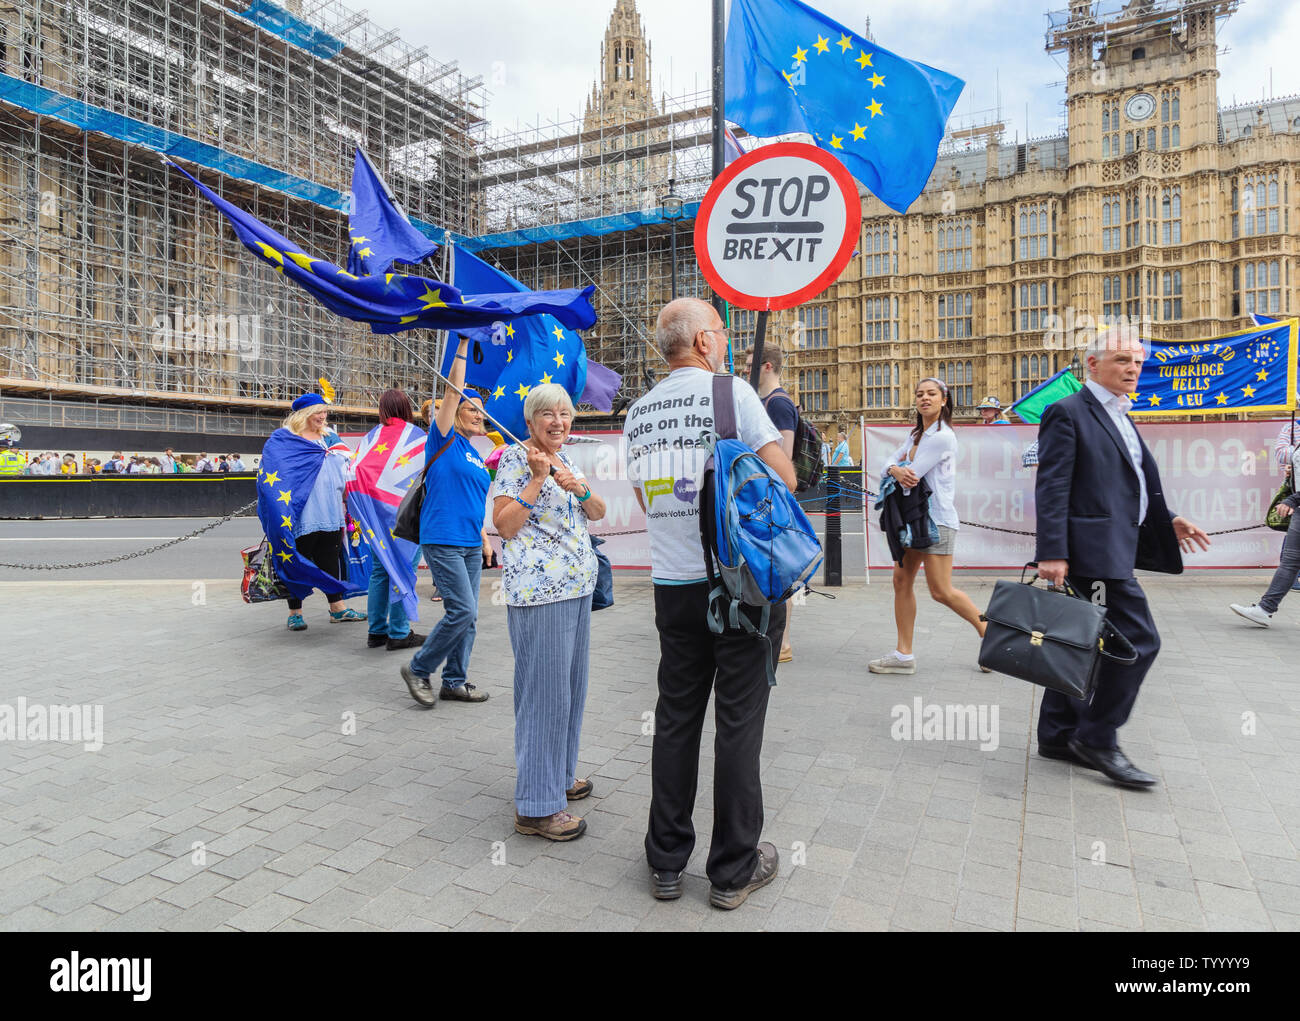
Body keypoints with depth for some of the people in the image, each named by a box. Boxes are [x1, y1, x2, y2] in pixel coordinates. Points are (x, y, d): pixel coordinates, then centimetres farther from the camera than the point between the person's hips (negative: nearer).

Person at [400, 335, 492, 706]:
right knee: (461, 610, -12)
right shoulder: (444, 439, -1)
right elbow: (453, 392, -9)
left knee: (469, 615, 7)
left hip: (470, 544, 8)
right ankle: (418, 669, 5)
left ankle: (454, 680, 18)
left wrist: (484, 538, 19)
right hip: (442, 540, -8)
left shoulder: (477, 457, 18)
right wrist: (462, 347, -8)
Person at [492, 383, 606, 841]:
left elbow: (598, 513, 14)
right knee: (544, 690, -5)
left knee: (571, 684, 17)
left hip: (577, 587, 9)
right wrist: (537, 479, -19)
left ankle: (559, 773, 34)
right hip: (538, 592, -9)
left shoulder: (565, 460, 16)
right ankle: (536, 806, 5)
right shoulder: (515, 458, -7)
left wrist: (579, 487, -5)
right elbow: (505, 526, -14)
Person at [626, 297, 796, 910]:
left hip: (673, 585, 5)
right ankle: (734, 870, 17)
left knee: (676, 718, 13)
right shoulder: (731, 392, -7)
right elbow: (785, 479, -9)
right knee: (739, 721, 5)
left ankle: (666, 861, 24)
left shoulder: (639, 413, 10)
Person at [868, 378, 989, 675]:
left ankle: (989, 632, 17)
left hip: (937, 519, -9)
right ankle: (904, 655, 10)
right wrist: (896, 470, -16)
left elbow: (912, 473, -20)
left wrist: (900, 468, 2)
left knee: (941, 591, -6)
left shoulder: (942, 437, -14)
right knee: (902, 580, 5)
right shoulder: (916, 434, 15)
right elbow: (889, 463, 7)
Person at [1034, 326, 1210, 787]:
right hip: (1093, 550, -10)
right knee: (1138, 640, -9)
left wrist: (1168, 520, 17)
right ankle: (1097, 737, 4)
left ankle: (1058, 735, 23)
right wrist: (1052, 553, -22)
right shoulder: (1067, 413, -9)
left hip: (1113, 549, 10)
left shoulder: (1119, 418, 20)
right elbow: (1052, 488, -16)